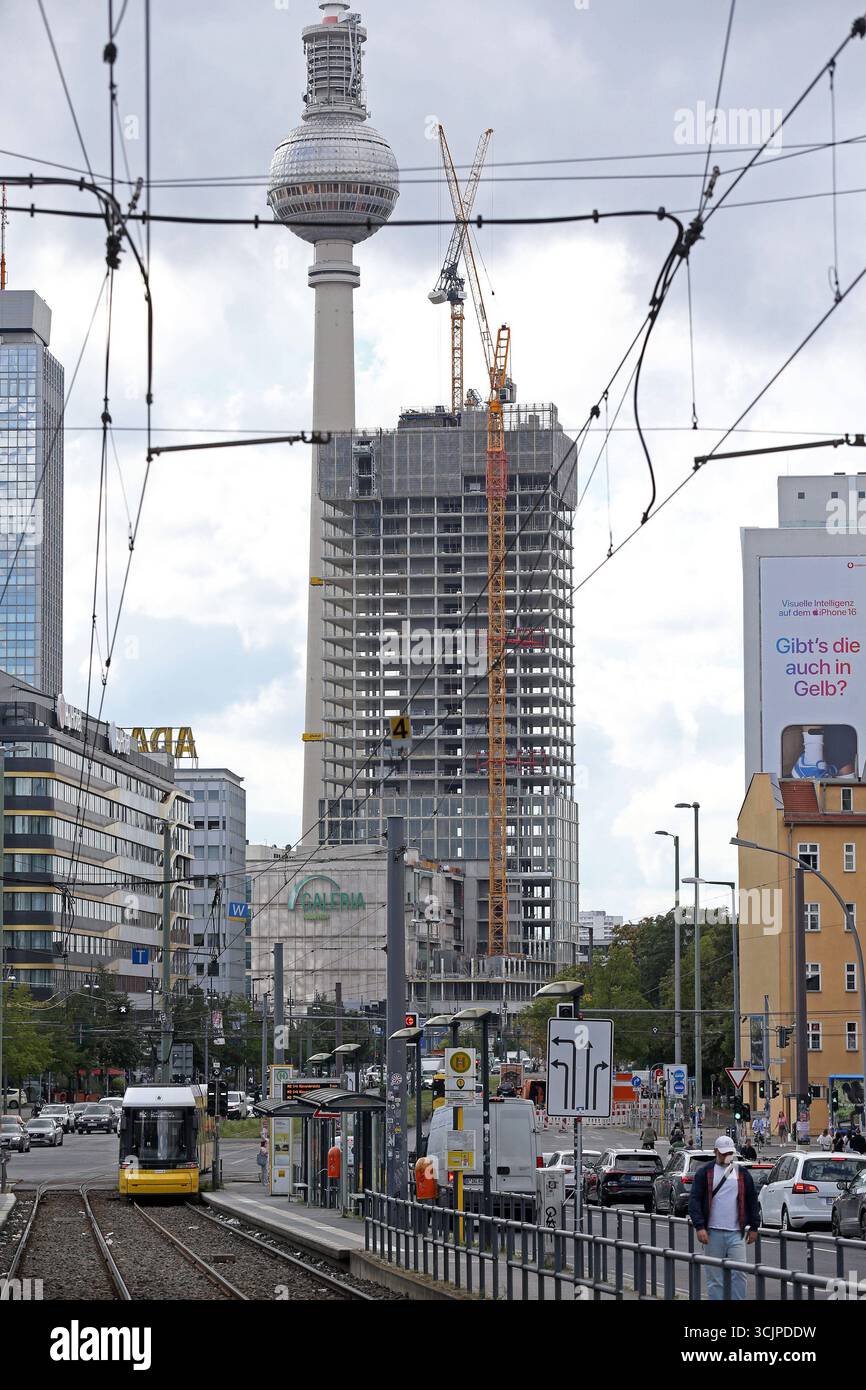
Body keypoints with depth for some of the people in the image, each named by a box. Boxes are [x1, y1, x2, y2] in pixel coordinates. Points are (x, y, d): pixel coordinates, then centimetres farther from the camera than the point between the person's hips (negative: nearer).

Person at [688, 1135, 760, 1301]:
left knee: (738, 1274, -7)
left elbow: (752, 1201, 14)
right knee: (715, 1278, 3)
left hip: (736, 1233, 1)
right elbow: (695, 1200, -2)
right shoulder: (705, 1172, 3)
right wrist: (699, 1227, -12)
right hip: (713, 1233, -1)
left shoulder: (742, 1173, 11)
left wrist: (754, 1227, 9)